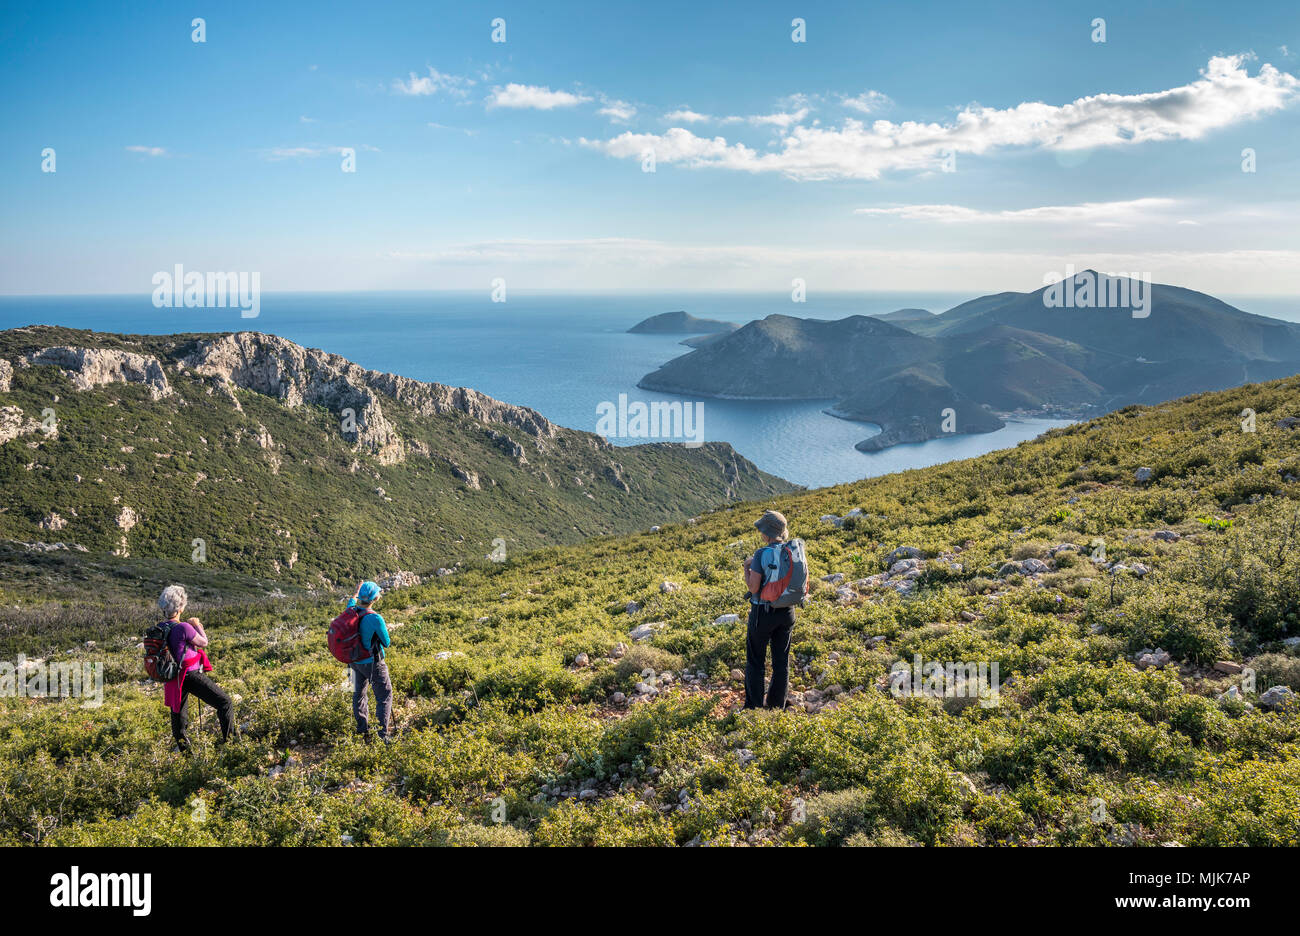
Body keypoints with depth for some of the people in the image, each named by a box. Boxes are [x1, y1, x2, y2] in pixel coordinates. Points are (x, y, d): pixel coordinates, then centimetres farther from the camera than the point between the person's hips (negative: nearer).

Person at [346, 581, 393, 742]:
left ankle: (362, 732, 31)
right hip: (373, 663, -7)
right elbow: (386, 643, -15)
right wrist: (385, 630, 4)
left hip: (355, 661, 7)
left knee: (358, 695, 21)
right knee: (384, 697, 5)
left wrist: (355, 594, 39)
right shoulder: (375, 618, -26)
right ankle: (381, 735, 1)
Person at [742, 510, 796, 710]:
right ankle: (777, 706, 23)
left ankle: (753, 706, 12)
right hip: (786, 611, 5)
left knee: (755, 661, 8)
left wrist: (747, 567, -6)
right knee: (781, 661, 15)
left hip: (763, 612, -5)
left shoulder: (762, 554, -19)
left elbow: (753, 587, -21)